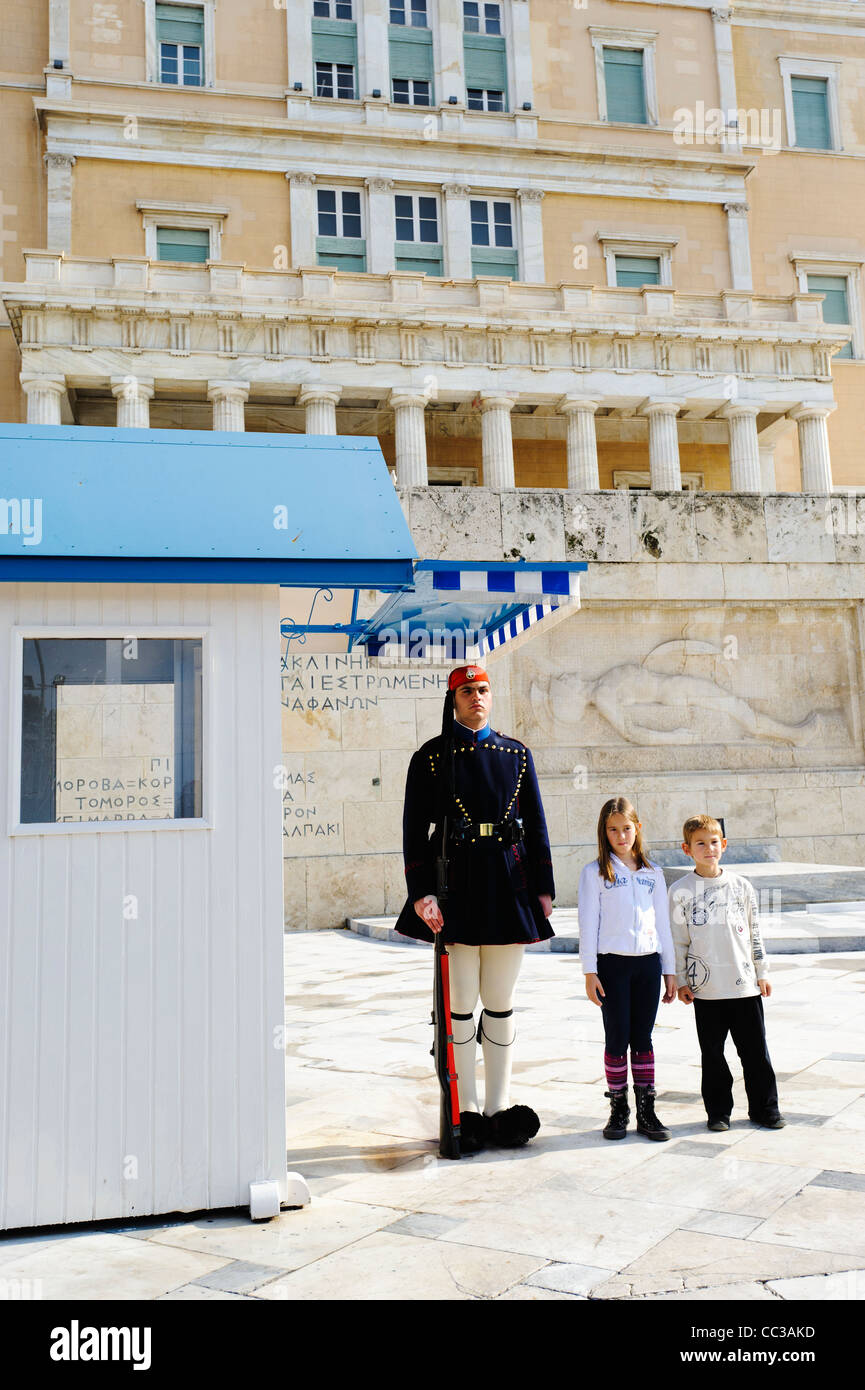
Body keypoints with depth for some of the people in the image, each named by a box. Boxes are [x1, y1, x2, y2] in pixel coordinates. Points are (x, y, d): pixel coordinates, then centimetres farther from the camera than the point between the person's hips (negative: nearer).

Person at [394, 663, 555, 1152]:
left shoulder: (517, 754, 10)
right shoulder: (432, 757, 1)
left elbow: (536, 825, 12)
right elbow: (415, 829, -2)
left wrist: (543, 888, 7)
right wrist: (421, 892, -12)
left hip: (508, 886, 3)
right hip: (456, 887, -3)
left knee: (501, 1003, 9)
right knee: (461, 1004, 4)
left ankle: (499, 1108, 19)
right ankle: (467, 1112, 15)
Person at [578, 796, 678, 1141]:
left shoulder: (653, 873, 11)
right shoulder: (594, 873, 0)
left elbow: (662, 923, 13)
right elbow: (588, 924, -3)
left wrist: (670, 970, 10)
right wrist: (590, 972, -8)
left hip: (648, 963, 3)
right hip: (612, 964, -2)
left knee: (643, 1039, 7)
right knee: (617, 1040, 2)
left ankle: (646, 1111, 14)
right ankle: (618, 1110, 14)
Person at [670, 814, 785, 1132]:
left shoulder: (741, 886, 5)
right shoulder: (681, 891, -1)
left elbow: (754, 933, 11)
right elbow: (678, 940, 1)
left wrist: (762, 972, 9)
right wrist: (680, 981, -1)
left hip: (745, 985, 2)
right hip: (706, 987, -2)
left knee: (755, 1049, 7)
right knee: (712, 1052, 7)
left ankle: (764, 1107, 21)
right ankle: (718, 1111, 19)